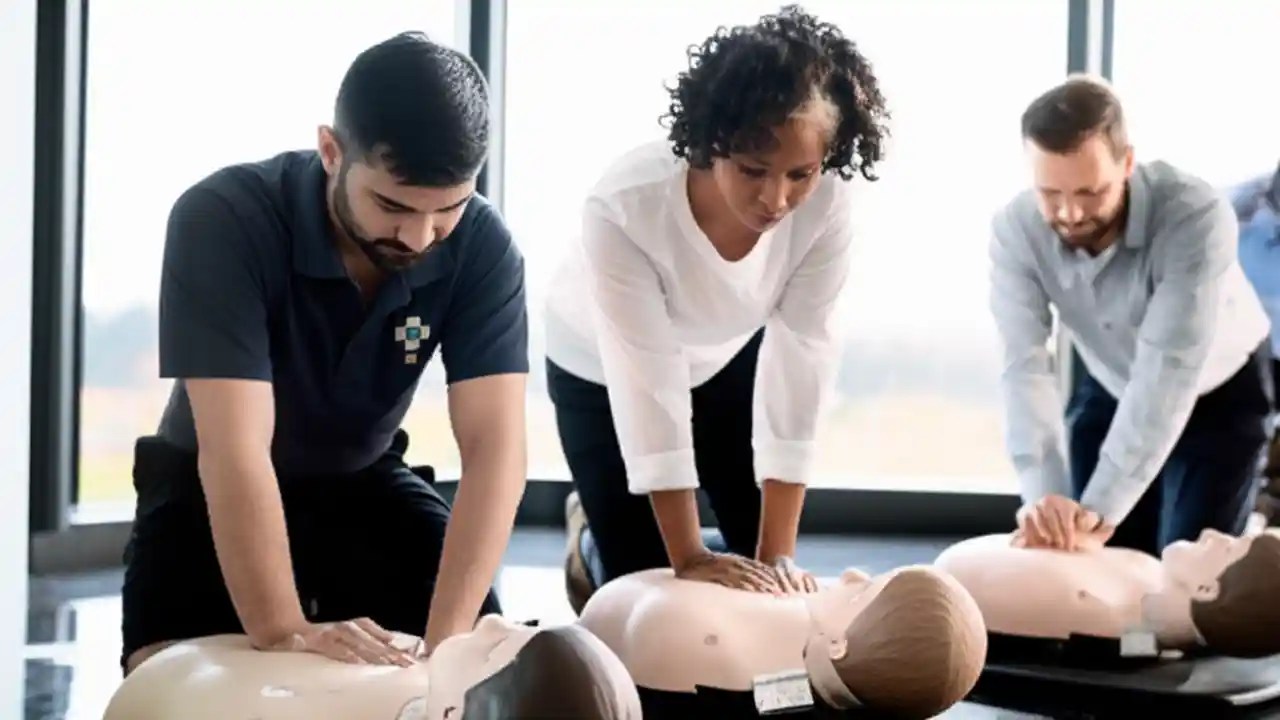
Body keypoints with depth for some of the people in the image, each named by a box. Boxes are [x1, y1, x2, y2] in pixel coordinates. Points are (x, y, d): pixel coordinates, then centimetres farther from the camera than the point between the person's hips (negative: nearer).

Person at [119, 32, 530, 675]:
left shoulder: (481, 246, -22)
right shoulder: (223, 220, -32)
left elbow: (495, 445, -29)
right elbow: (235, 450, -39)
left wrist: (447, 637, -42)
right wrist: (282, 630, -49)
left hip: (366, 485, 3)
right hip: (212, 493, -2)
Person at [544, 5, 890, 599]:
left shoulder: (827, 204, -32)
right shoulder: (625, 206, -40)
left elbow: (799, 358, -28)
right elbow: (647, 382, -37)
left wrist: (777, 553, -28)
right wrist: (688, 559, -35)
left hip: (728, 356, 3)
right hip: (603, 371, -3)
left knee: (769, 587, 1)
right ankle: (588, 537, 27)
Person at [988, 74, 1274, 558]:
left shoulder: (1195, 217, -37)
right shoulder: (1015, 229, -26)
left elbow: (1168, 373, -41)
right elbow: (1025, 366, -31)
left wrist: (1100, 507, -47)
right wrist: (1042, 494, -46)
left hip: (1218, 395, -3)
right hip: (1108, 392, 3)